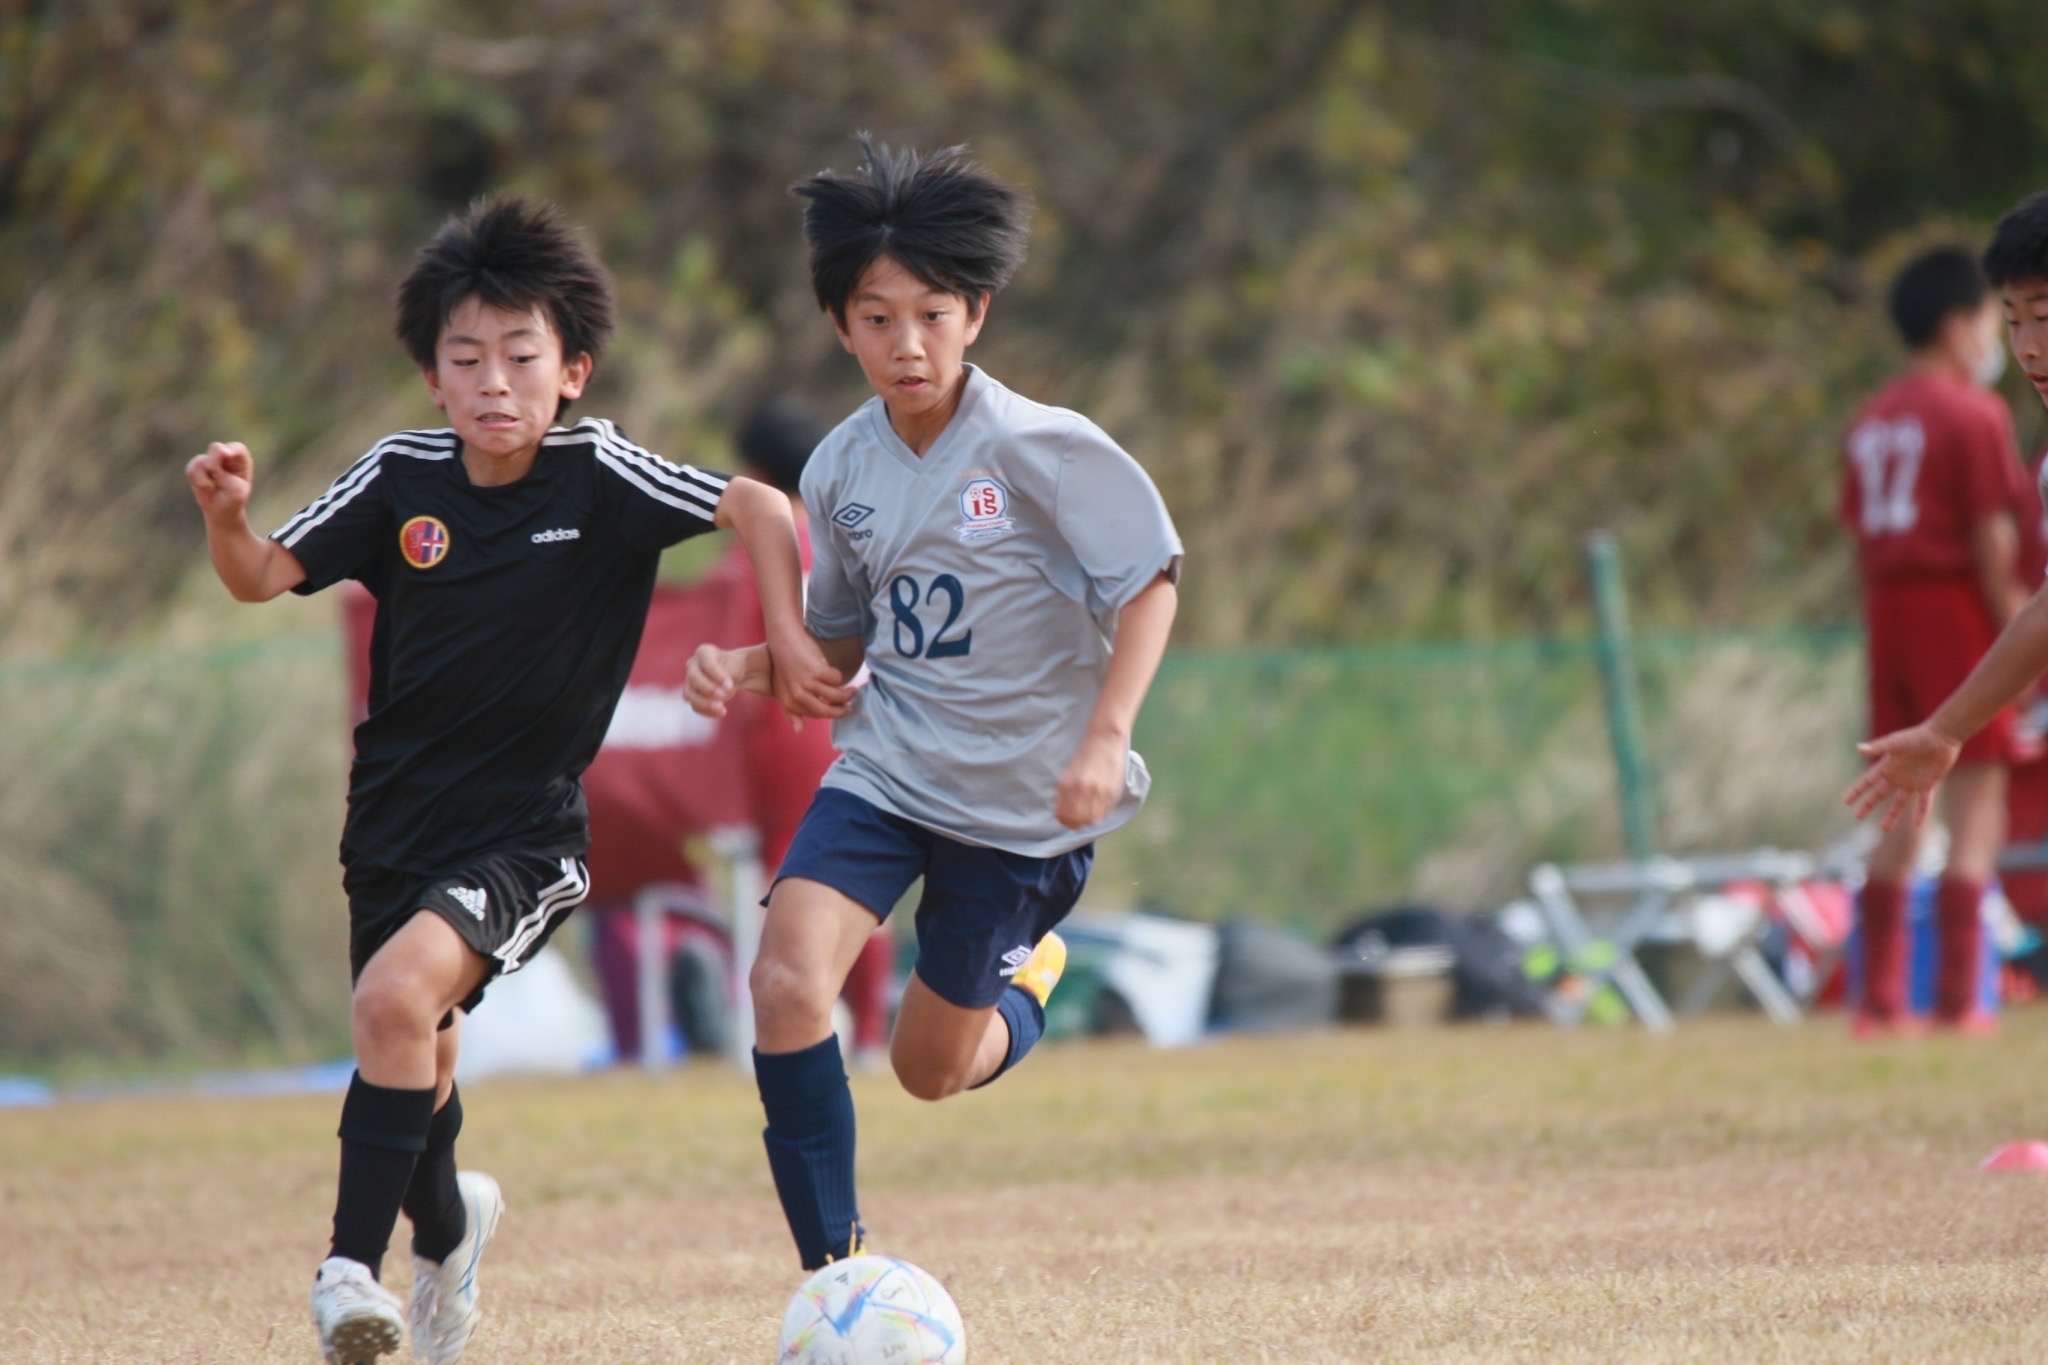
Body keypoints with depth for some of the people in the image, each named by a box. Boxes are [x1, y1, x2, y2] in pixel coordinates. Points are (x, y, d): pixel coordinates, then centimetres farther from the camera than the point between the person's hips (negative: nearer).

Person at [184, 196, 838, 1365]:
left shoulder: (597, 473, -12)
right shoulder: (402, 478, -3)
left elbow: (761, 509, -11)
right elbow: (265, 578, 3)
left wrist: (789, 641, -18)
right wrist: (228, 518, -17)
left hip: (525, 837, -4)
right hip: (394, 820, 4)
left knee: (399, 998, -29)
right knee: (419, 1072, 17)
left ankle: (353, 1267, -20)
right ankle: (448, 1230, 50)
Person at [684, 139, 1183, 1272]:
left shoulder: (1043, 449, -16)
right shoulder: (840, 473, 0)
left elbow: (1150, 582, -12)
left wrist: (1106, 734, -24)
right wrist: (750, 668, -6)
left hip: (1022, 794, -3)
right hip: (885, 768, 3)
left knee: (931, 1068, 9)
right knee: (786, 981, -22)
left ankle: (1026, 980, 45)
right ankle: (833, 1271, -14)